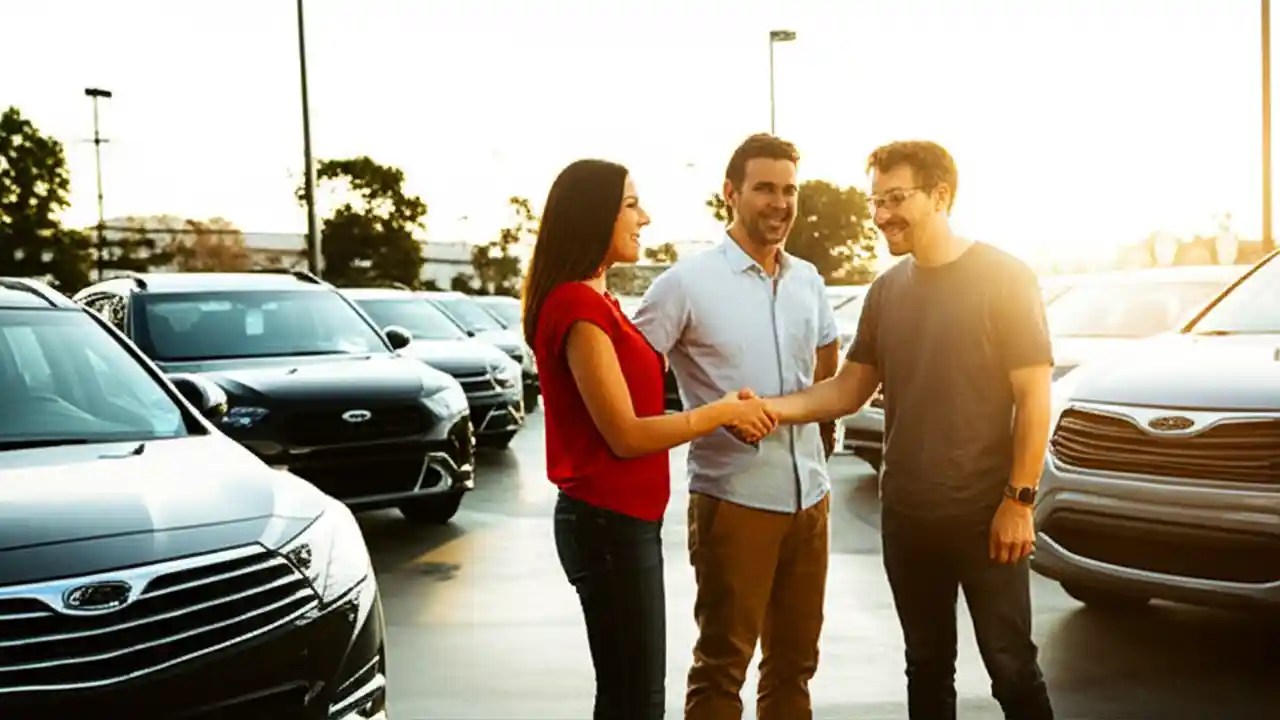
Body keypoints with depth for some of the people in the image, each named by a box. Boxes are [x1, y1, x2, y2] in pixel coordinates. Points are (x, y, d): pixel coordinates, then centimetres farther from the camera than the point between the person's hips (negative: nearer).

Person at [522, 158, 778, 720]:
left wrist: (719, 411, 2)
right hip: (609, 525, -9)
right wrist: (721, 412, -10)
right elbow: (625, 436, -20)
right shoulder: (579, 306, -18)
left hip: (621, 520, 10)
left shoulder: (595, 302, 13)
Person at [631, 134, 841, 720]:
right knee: (722, 664, 5)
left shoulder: (809, 281, 9)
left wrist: (824, 419, 13)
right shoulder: (688, 282, -10)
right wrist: (718, 417, -15)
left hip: (810, 496, 6)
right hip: (734, 500, -6)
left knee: (794, 661, 18)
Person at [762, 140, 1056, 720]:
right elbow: (848, 390, 6)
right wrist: (771, 408, -10)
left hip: (984, 514, -5)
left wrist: (1019, 499, -14)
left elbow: (1034, 396, -10)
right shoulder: (885, 292, 7)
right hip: (906, 515, 5)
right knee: (927, 666, 17)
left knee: (1011, 669, 5)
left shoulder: (1004, 278, -9)